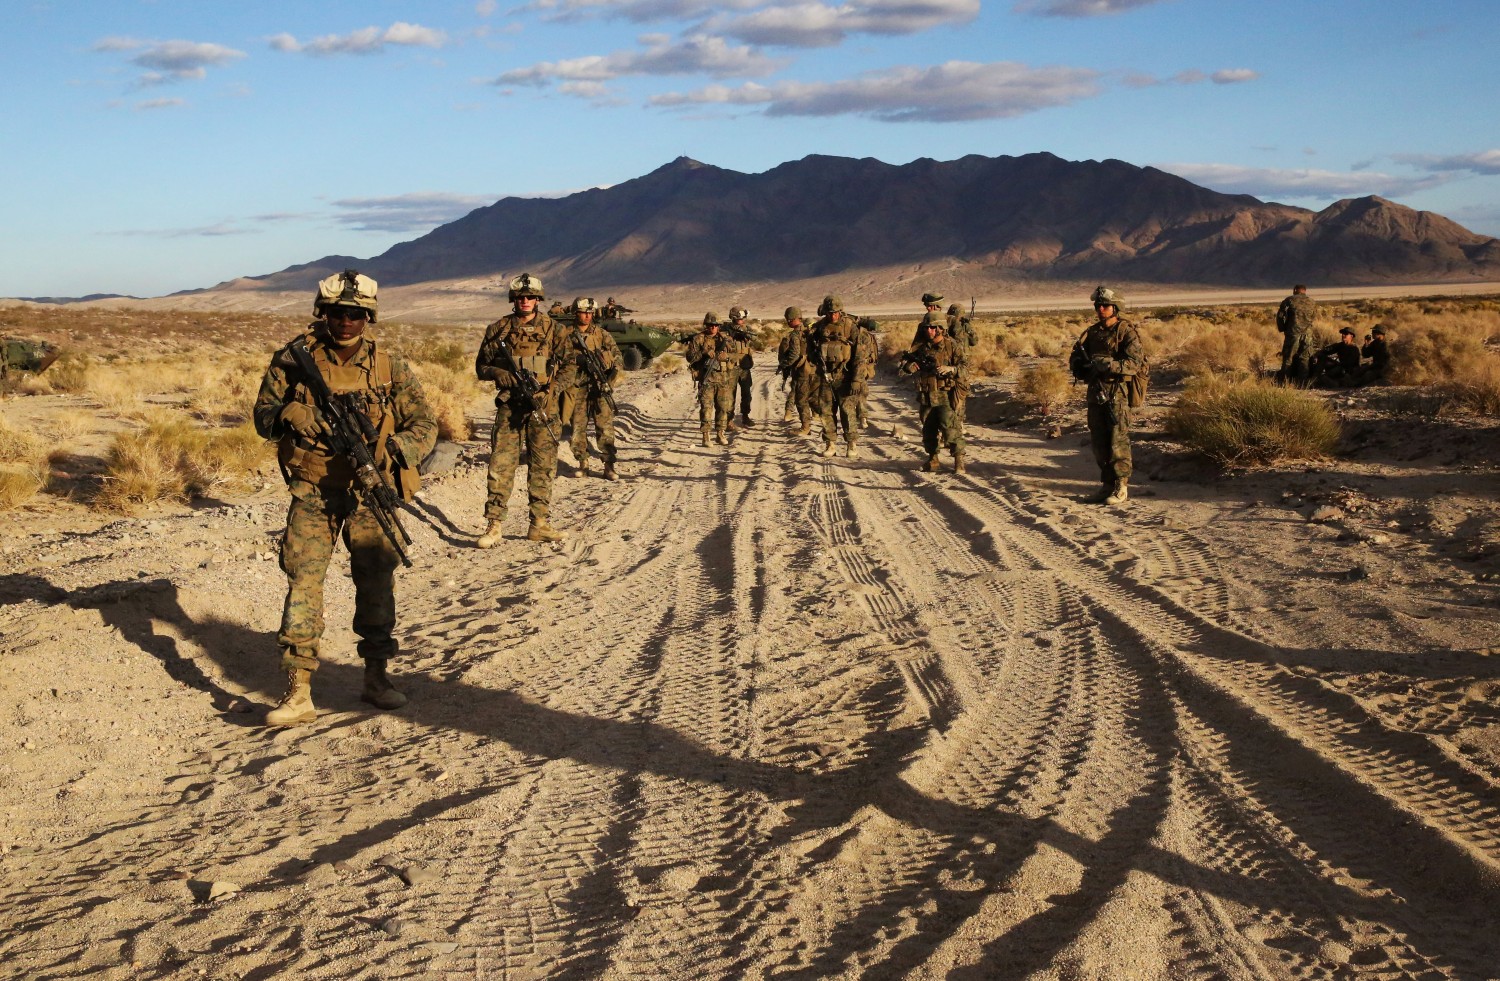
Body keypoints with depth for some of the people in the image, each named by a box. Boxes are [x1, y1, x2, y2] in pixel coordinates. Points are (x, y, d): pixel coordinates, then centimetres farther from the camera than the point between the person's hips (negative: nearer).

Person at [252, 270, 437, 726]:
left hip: (370, 490, 1)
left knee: (376, 581, 6)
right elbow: (262, 413, 3)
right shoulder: (295, 357, -3)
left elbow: (424, 423, 1)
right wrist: (286, 415, -21)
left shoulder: (388, 366, -2)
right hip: (313, 490, -1)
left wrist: (395, 447, -20)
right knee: (303, 580, -10)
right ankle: (299, 693, -8)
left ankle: (376, 676, 23)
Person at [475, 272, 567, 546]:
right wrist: (504, 375, -10)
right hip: (509, 407, -1)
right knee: (500, 465, -6)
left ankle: (539, 524, 13)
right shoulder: (497, 330, 5)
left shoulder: (553, 329, 4)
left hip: (543, 407, 1)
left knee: (543, 467, 5)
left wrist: (550, 380, -9)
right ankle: (493, 526, -3)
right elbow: (481, 367, 9)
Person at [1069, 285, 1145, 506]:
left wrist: (1109, 364, -28)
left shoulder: (1127, 332, -6)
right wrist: (1080, 363, -6)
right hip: (1096, 393, 7)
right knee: (1099, 442, 9)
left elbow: (1135, 363, -16)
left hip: (1118, 393, -7)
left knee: (1118, 441, -6)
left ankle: (1121, 488, 0)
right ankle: (1107, 485, 18)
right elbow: (1075, 359, 17)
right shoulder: (1092, 332, 14)